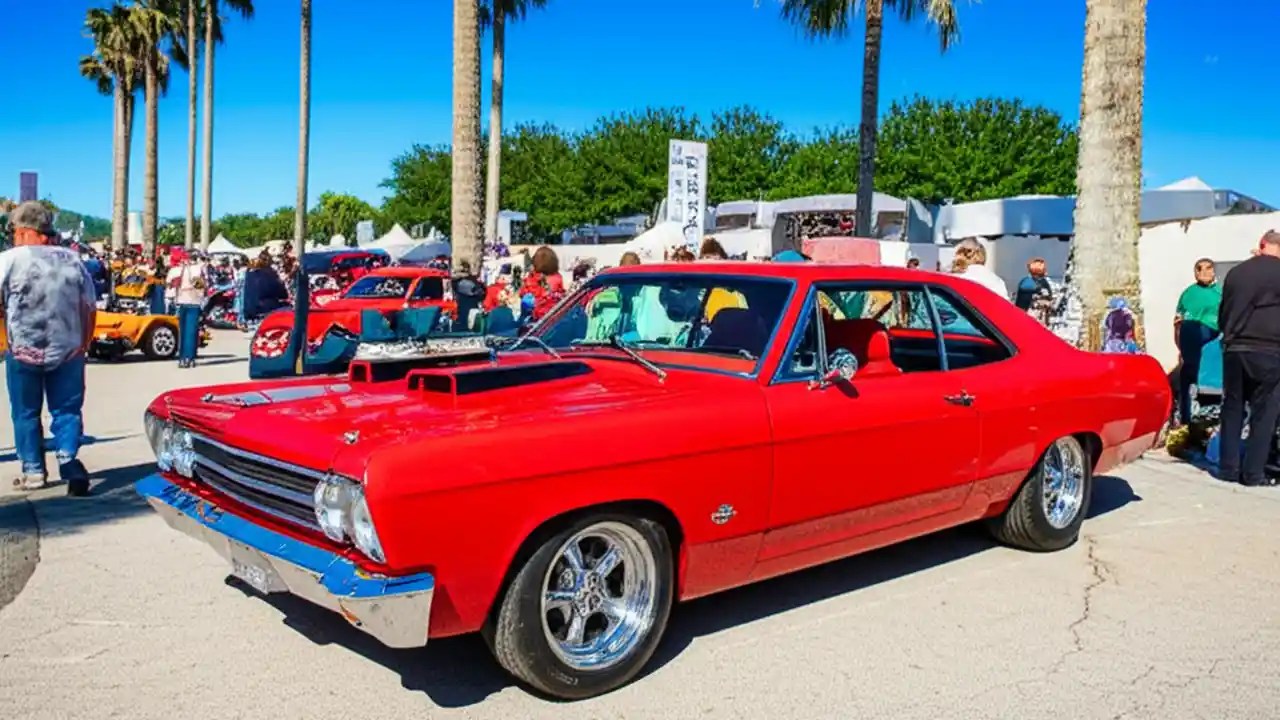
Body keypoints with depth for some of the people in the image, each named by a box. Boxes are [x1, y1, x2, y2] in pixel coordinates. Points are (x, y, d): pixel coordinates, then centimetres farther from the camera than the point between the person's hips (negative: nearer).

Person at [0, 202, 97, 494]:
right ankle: (68, 457, -12)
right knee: (67, 410, 8)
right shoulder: (73, 259, 4)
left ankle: (33, 471, 15)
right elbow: (90, 307, 6)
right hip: (67, 350, 2)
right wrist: (84, 343, 16)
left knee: (26, 413, 11)